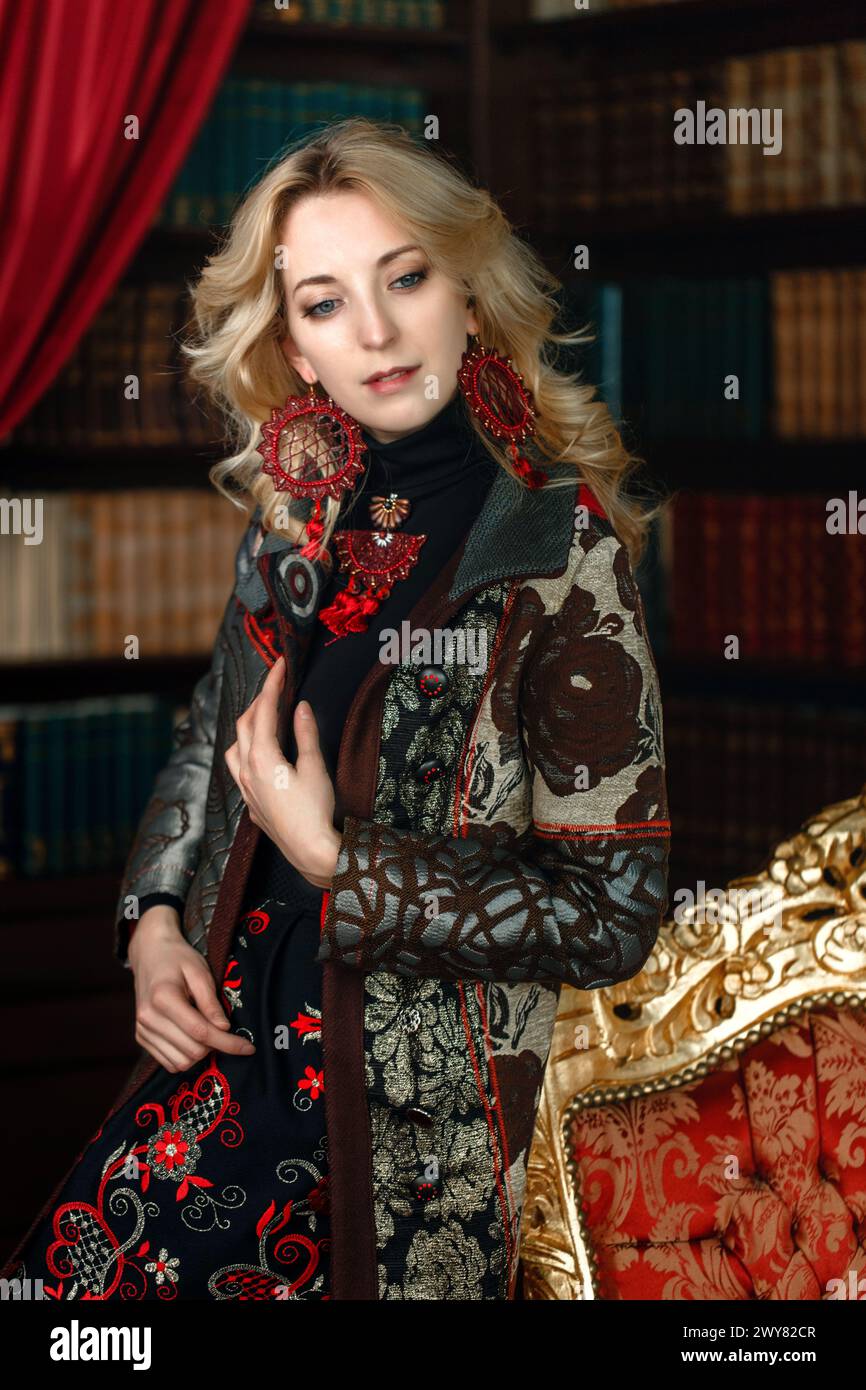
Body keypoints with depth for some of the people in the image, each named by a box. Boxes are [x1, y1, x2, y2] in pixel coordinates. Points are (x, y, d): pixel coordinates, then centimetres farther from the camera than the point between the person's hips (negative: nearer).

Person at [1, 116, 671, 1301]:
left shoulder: (559, 554, -15)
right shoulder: (301, 513, 2)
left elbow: (611, 914, -15)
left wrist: (336, 861, -18)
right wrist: (154, 923, 1)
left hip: (418, 1114, -5)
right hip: (225, 1057, 5)